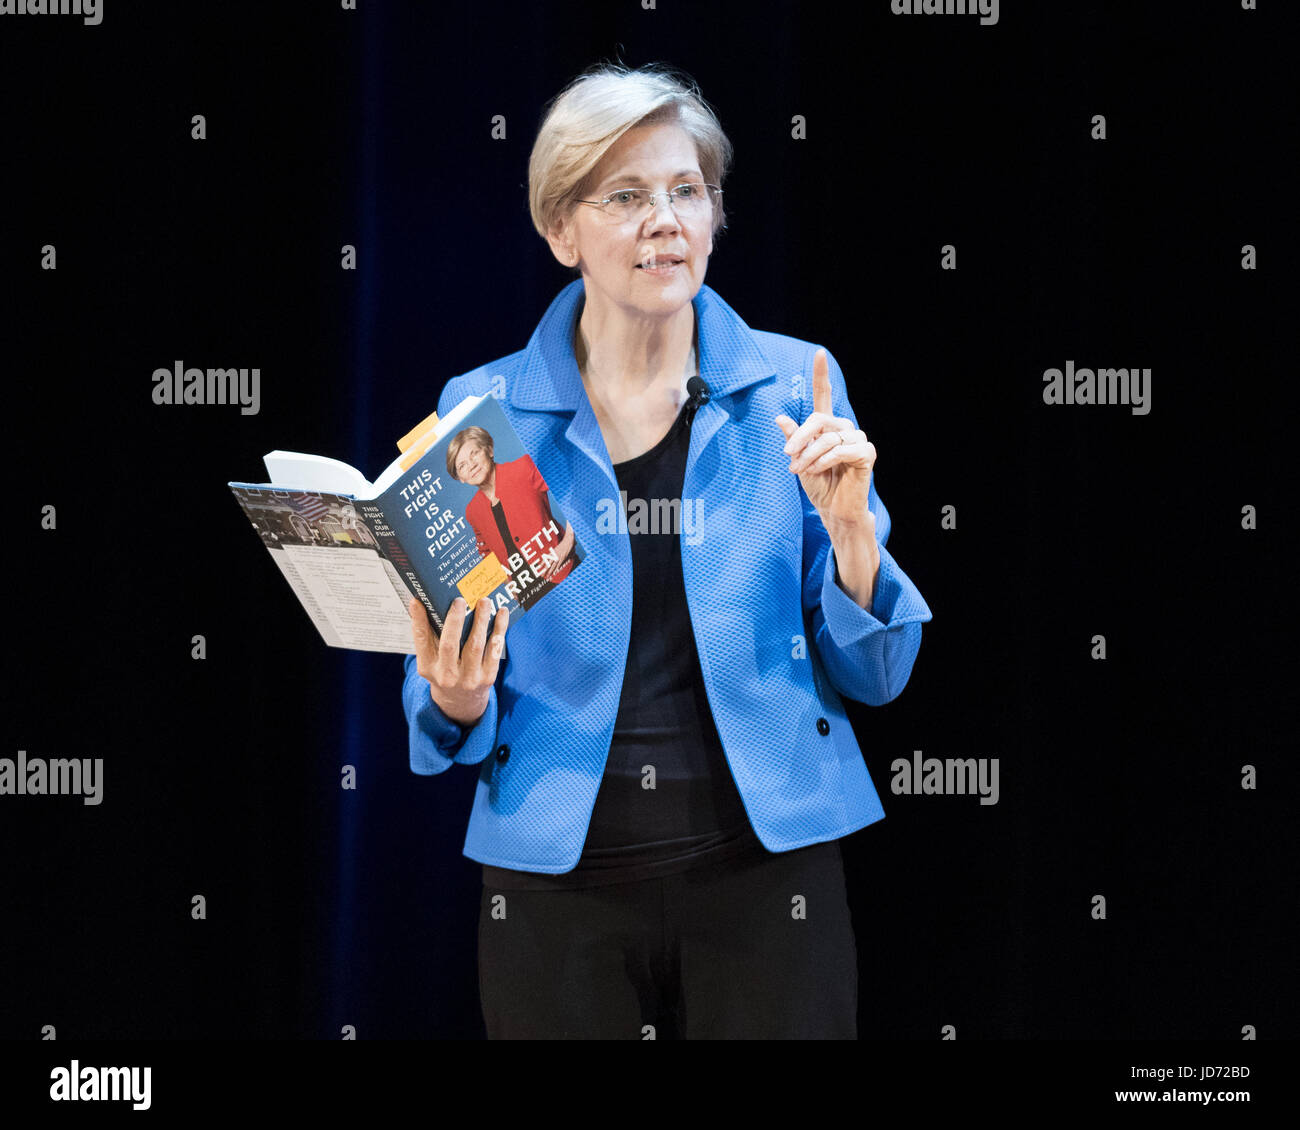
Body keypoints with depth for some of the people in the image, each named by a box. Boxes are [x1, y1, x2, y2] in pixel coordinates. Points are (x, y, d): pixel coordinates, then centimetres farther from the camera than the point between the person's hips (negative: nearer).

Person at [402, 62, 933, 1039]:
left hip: (765, 871, 0)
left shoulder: (794, 388, 1)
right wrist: (457, 701, -17)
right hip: (556, 877, 0)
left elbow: (873, 675, 2)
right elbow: (449, 725, 5)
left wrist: (847, 524, -14)